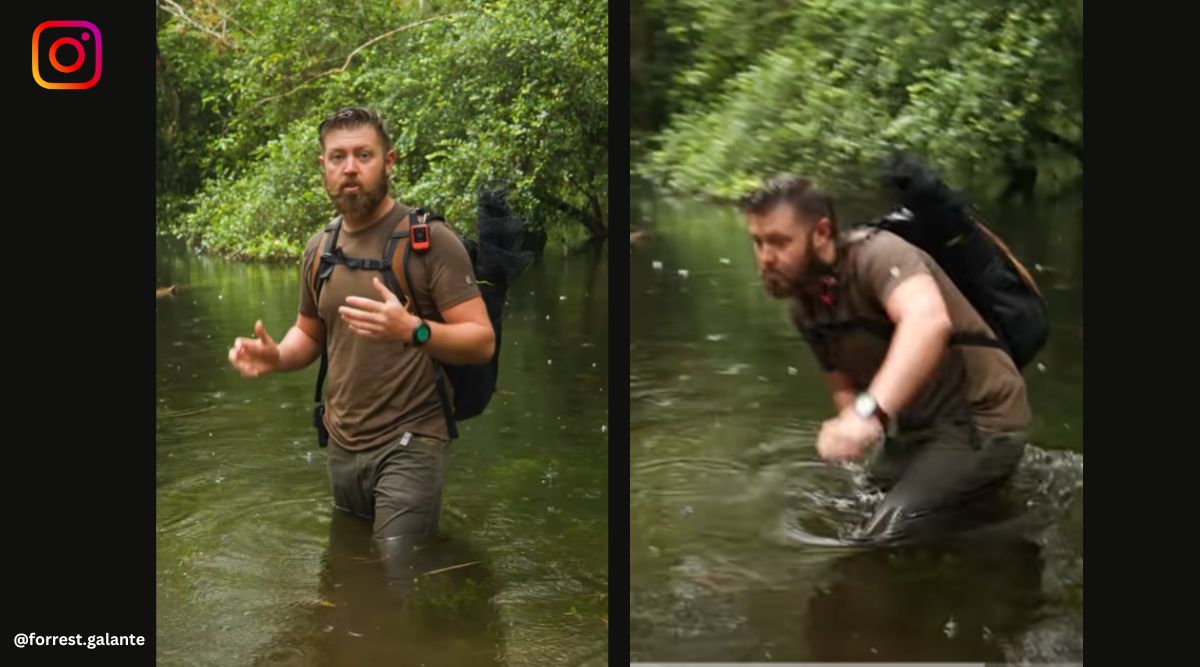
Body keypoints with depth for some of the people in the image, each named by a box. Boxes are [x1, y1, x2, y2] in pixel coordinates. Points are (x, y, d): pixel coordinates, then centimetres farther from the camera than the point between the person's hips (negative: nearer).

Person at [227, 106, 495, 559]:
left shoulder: (429, 238, -12)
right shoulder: (319, 247, 8)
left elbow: (481, 342, -15)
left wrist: (412, 330, -34)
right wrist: (276, 356, -2)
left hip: (410, 444, -6)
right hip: (340, 445, 7)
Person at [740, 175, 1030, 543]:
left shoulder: (876, 254, -24)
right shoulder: (803, 309, 3)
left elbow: (929, 320, -44)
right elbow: (845, 385, 11)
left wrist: (870, 413, -56)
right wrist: (852, 422, -13)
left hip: (979, 422, -9)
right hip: (917, 427, 9)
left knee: (884, 545, -21)